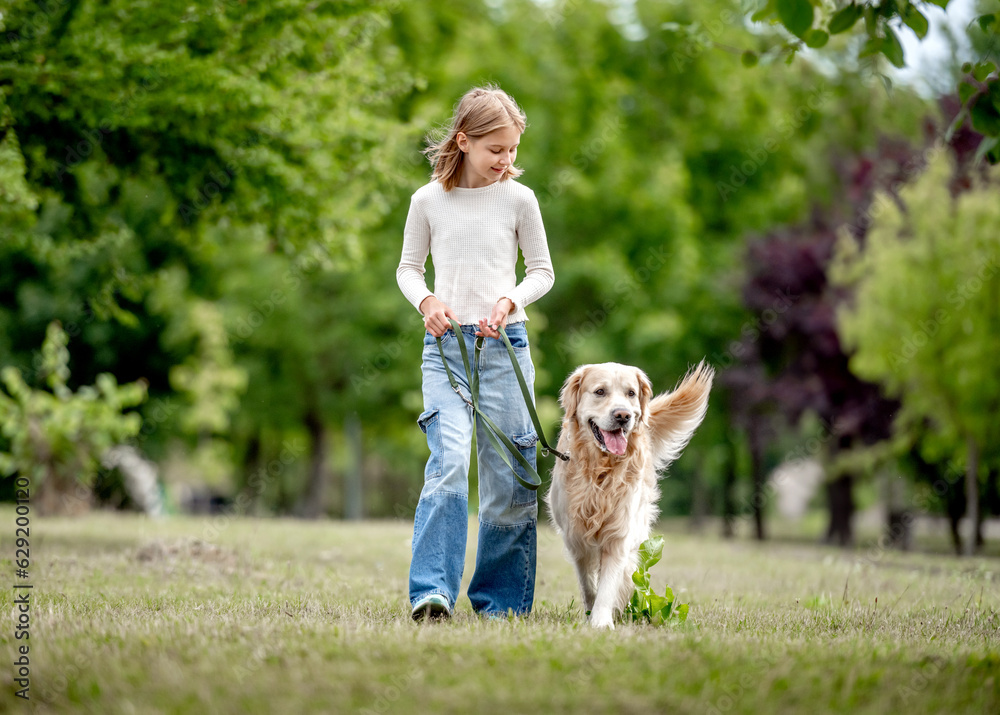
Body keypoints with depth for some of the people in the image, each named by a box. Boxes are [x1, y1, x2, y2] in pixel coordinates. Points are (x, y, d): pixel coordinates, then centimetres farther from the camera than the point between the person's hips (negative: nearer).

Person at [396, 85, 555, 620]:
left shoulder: (518, 199, 3)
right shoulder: (428, 200, 4)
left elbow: (542, 271, 10)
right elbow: (408, 268, 14)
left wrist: (509, 302, -8)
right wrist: (426, 301, -7)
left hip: (504, 343, 1)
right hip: (445, 344, -1)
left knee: (507, 474, 2)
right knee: (449, 462, -19)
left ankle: (502, 601, 12)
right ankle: (432, 591, -20)